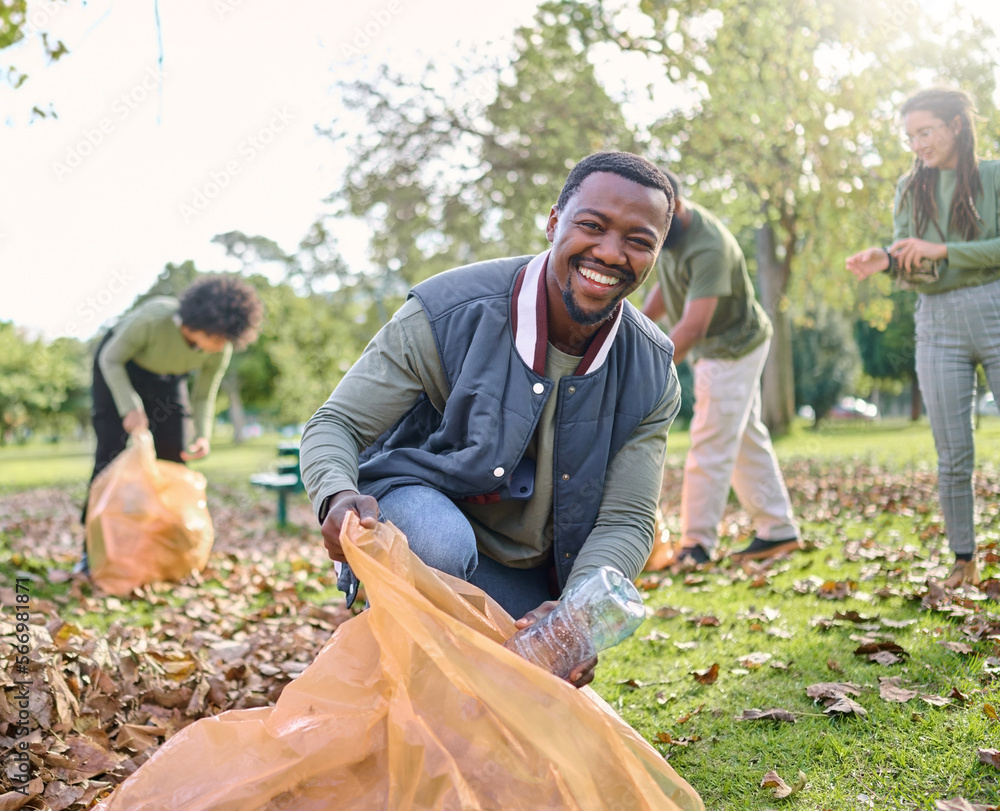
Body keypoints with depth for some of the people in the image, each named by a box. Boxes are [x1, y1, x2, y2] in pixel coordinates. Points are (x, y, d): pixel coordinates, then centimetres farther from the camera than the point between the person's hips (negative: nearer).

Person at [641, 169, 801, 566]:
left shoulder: (708, 248, -33)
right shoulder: (666, 227, -3)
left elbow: (693, 327, -37)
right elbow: (665, 285, 11)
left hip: (732, 347, -10)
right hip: (717, 347, 10)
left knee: (711, 446, -6)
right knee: (747, 438, 14)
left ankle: (697, 544, 2)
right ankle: (778, 530, 24)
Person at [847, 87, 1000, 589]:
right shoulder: (910, 188, 12)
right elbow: (908, 267, 6)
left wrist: (942, 250, -17)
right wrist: (886, 261, -16)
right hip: (938, 326, 3)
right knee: (953, 454, 3)